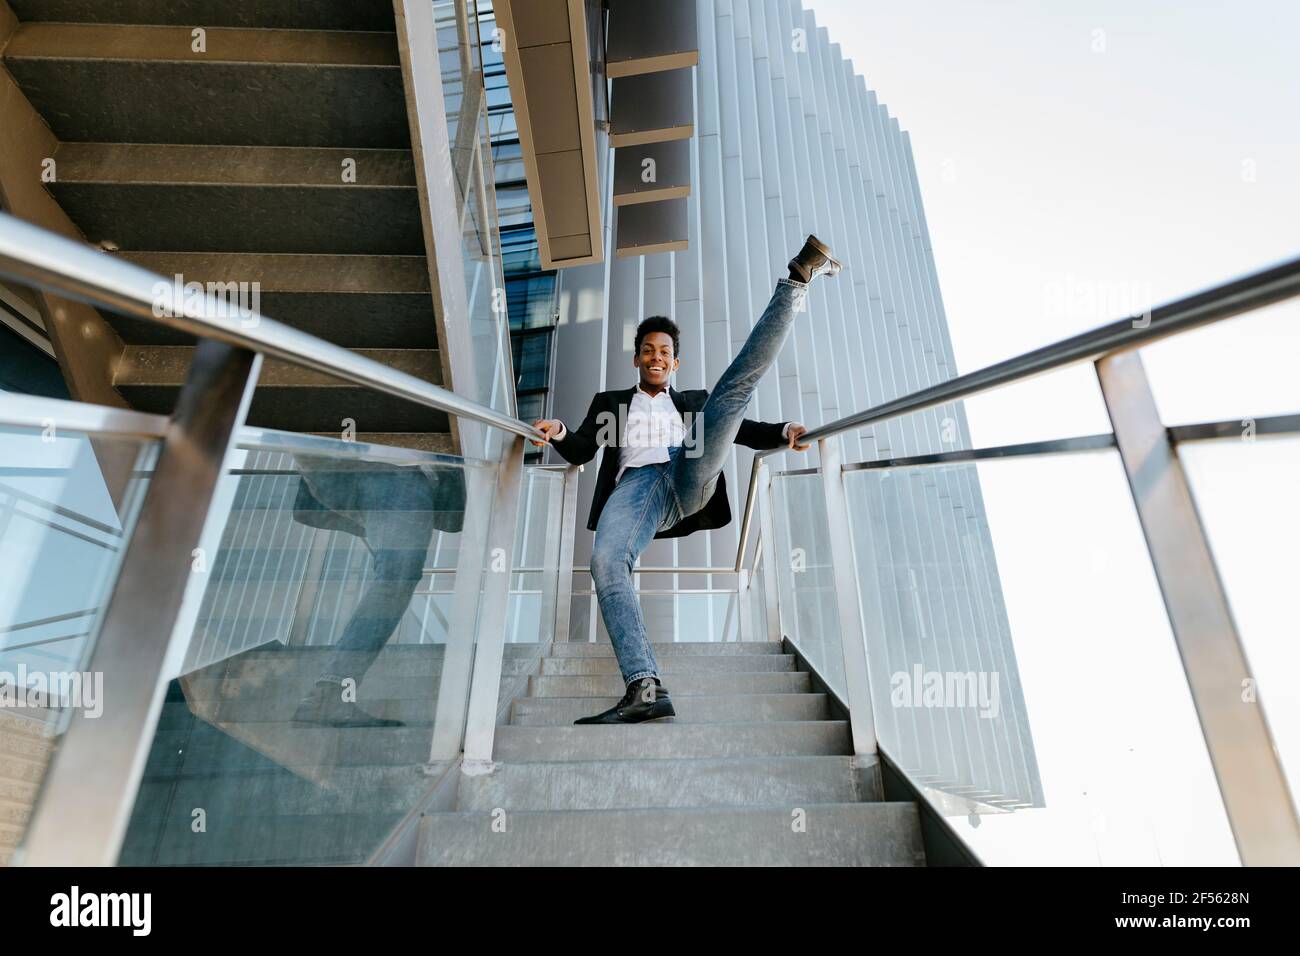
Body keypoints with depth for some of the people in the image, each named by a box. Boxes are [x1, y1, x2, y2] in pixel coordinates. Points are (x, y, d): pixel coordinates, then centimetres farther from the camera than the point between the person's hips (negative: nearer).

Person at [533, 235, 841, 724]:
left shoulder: (693, 401, 35)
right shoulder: (610, 402, 32)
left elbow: (742, 429, 25)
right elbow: (581, 451, 19)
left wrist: (783, 431, 4)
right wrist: (559, 433, -4)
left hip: (690, 479, 1)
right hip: (635, 485, -1)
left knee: (736, 384, -6)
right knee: (606, 562, -34)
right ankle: (645, 688, -45)